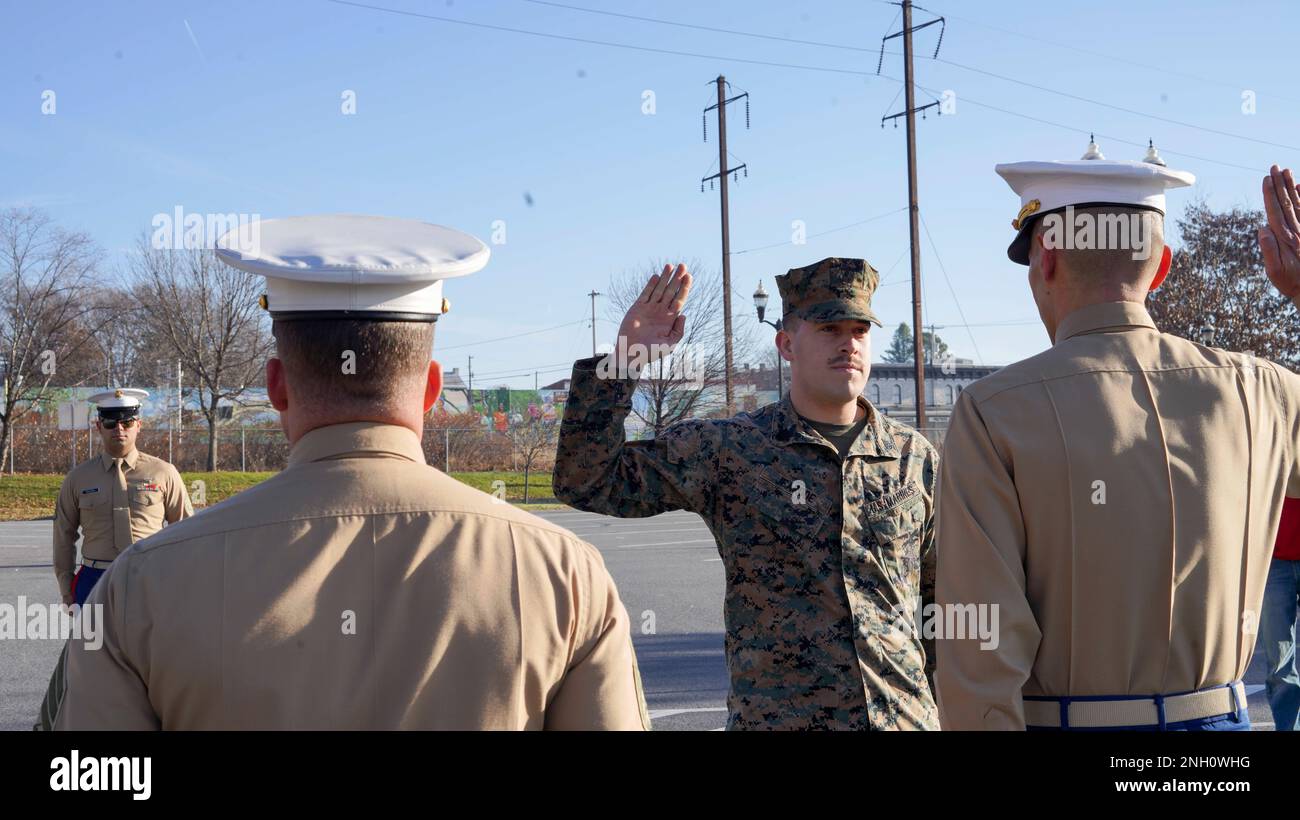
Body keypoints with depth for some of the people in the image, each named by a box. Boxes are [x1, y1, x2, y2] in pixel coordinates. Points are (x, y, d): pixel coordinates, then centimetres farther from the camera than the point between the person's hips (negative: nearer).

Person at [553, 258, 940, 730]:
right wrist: (620, 362, -15)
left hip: (906, 716, 2)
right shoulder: (728, 451, -3)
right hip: (775, 717, -2)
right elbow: (588, 484, -6)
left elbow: (944, 599, 12)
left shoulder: (916, 458, 4)